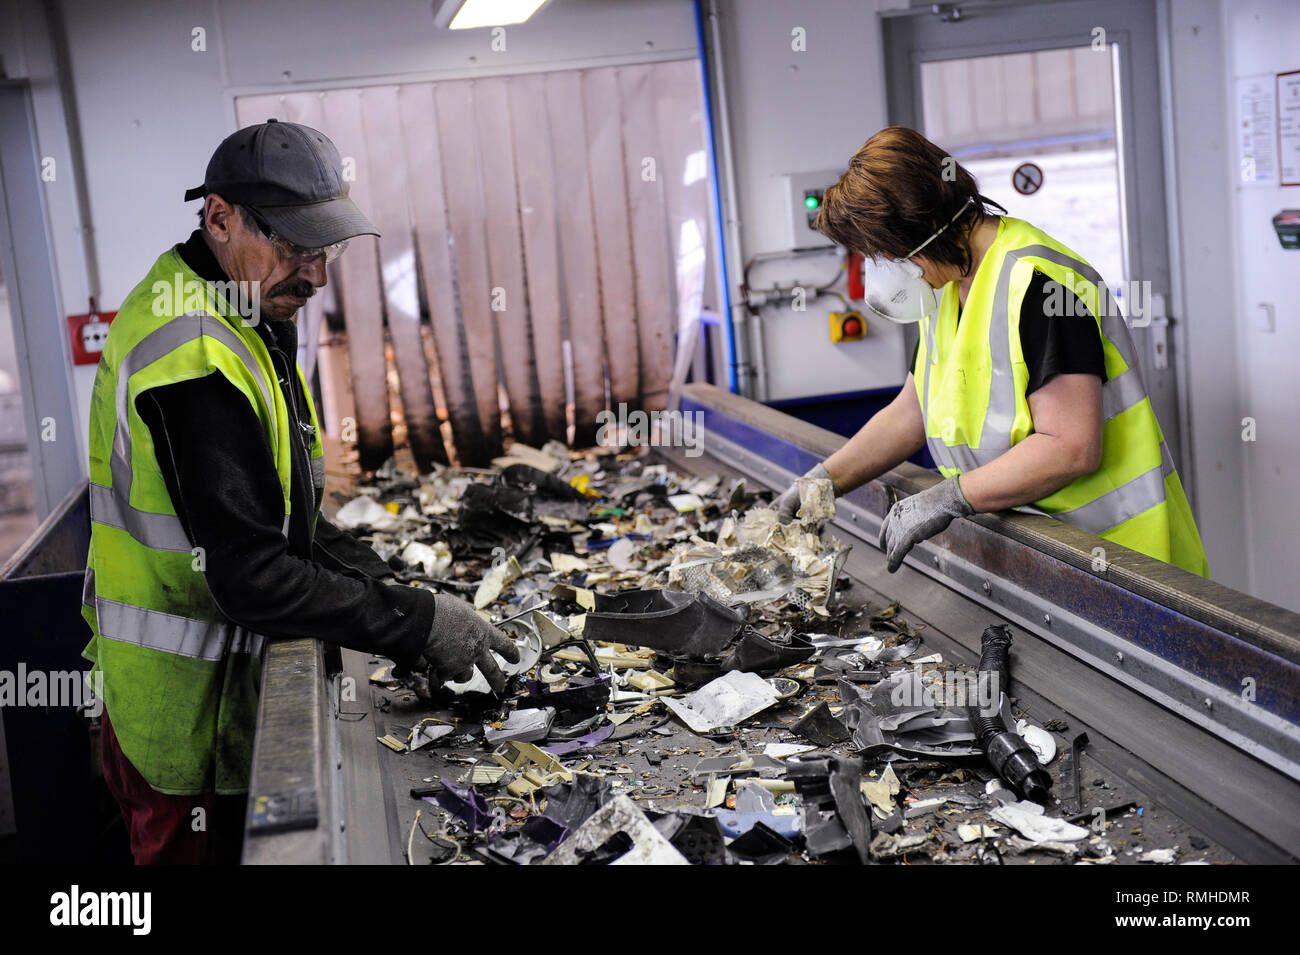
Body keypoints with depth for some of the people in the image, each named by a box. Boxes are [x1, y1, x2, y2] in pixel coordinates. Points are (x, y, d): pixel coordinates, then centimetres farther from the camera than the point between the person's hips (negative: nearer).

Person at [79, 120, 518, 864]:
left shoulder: (249, 323, 8)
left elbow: (284, 514, 11)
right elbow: (251, 575, -28)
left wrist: (378, 581, -3)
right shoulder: (194, 360, -25)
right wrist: (414, 622, -25)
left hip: (233, 690, 9)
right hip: (188, 712, -9)